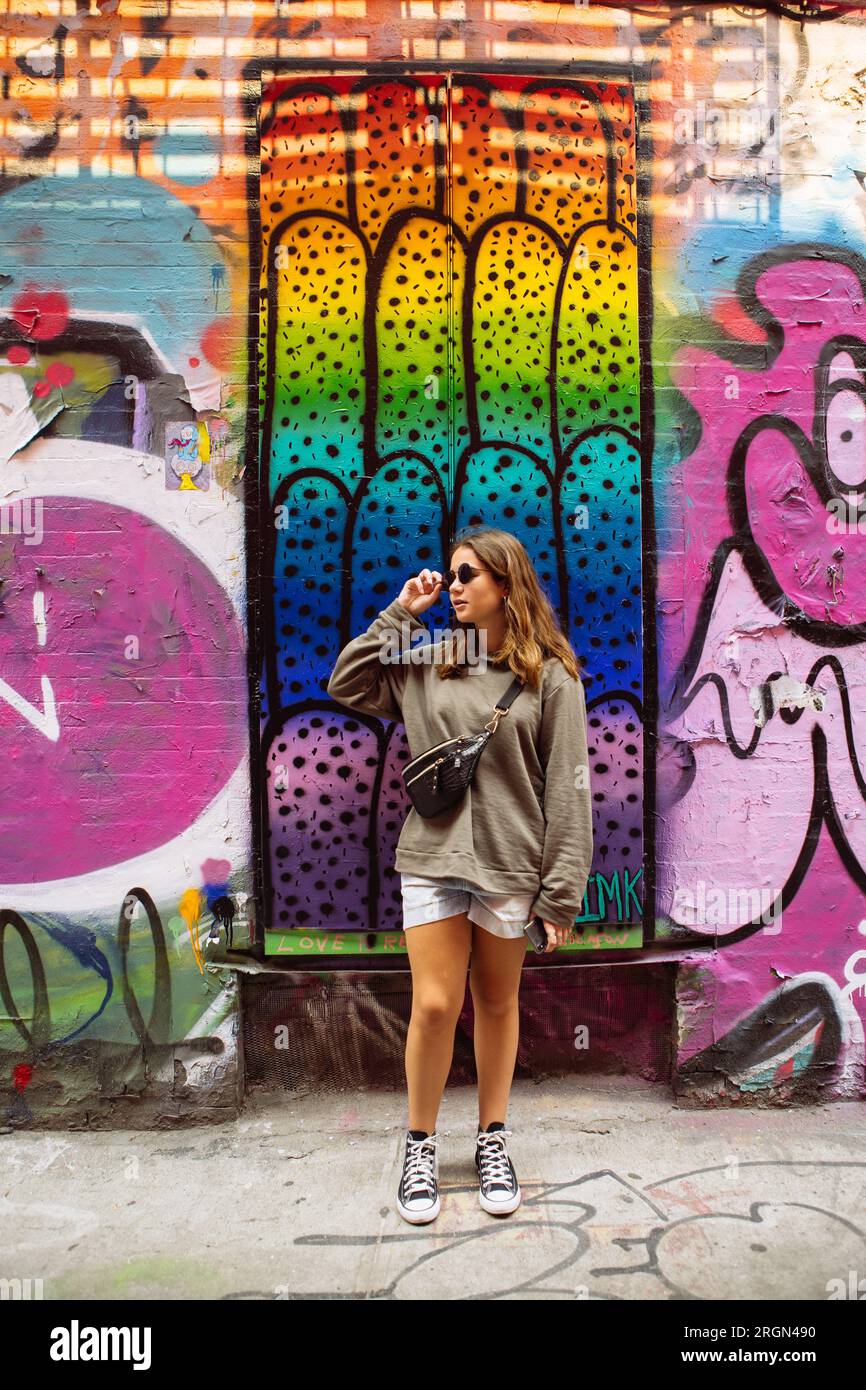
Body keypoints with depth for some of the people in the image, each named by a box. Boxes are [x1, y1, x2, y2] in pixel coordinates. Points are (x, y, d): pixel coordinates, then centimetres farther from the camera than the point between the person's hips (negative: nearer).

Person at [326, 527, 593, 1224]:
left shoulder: (551, 675, -4)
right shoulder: (427, 663, 5)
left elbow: (567, 788, -5)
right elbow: (346, 687, 8)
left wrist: (562, 892, -8)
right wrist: (400, 613, 1)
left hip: (509, 864, -1)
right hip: (432, 859, 1)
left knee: (497, 1005, 14)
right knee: (434, 1005, 1)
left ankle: (493, 1140, 33)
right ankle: (421, 1146, 23)